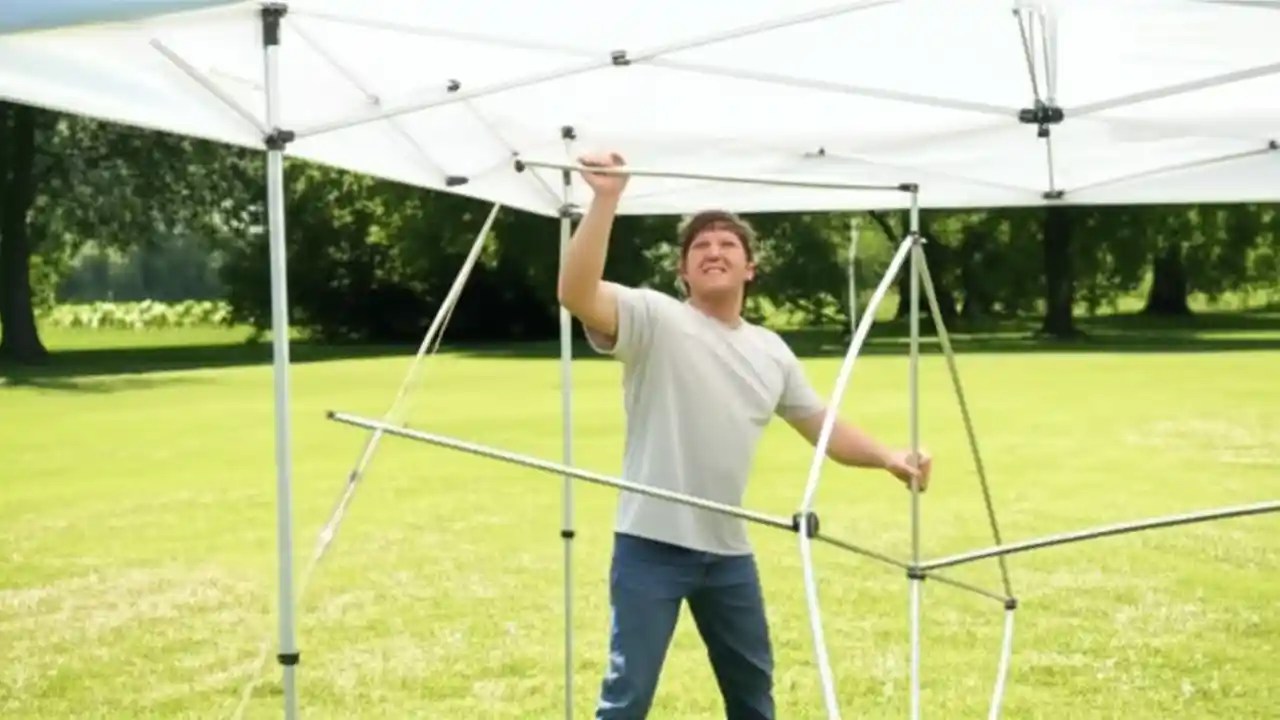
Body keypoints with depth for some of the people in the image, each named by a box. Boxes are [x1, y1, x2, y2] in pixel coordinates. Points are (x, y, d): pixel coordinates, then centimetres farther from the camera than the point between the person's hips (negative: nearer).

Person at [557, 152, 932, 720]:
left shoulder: (771, 351, 12)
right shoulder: (655, 318, -7)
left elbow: (822, 425, 20)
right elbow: (576, 294, -24)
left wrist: (887, 458, 4)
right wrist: (605, 200, -32)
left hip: (728, 551, 6)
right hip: (652, 545, -6)